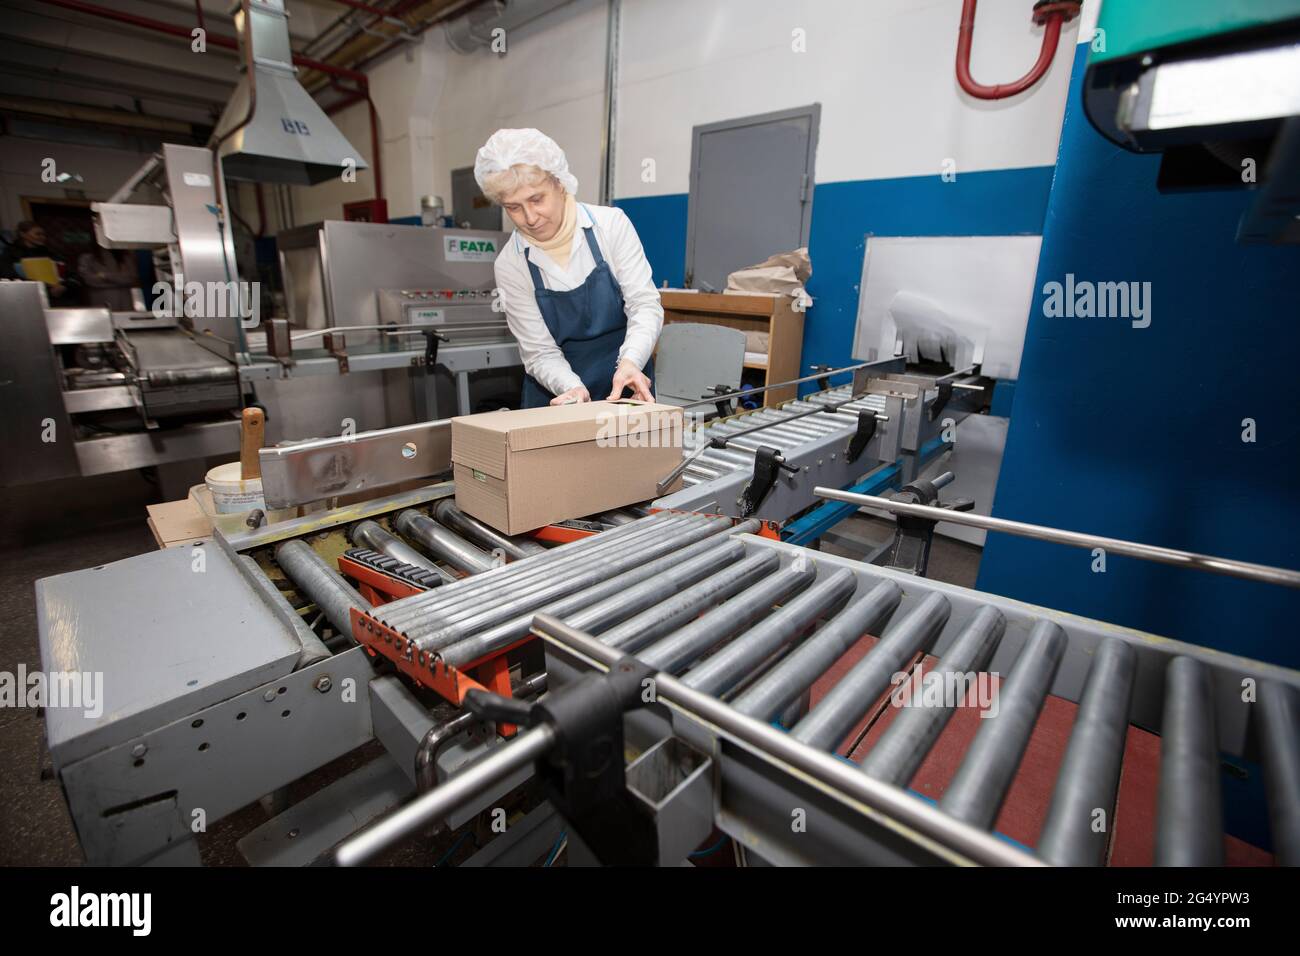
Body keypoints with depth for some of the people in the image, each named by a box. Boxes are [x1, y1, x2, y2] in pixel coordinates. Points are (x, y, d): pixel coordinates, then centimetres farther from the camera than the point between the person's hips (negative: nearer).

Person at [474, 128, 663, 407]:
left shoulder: (611, 224, -8)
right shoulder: (509, 264, -7)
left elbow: (644, 303, -12)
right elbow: (540, 353, -8)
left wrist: (630, 361, -31)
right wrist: (572, 389, -27)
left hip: (627, 387, 0)